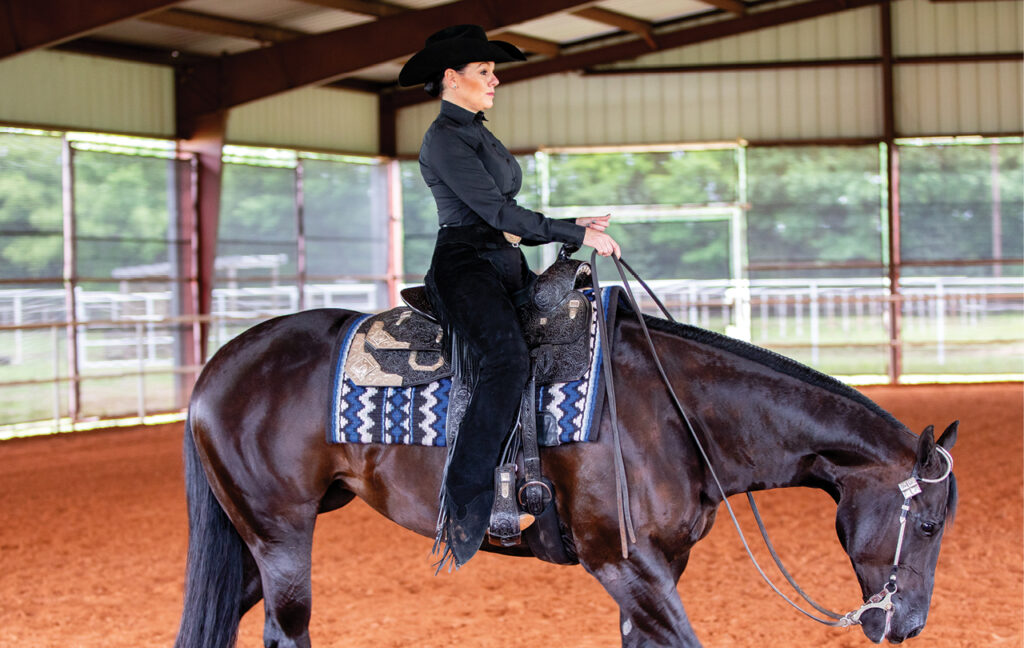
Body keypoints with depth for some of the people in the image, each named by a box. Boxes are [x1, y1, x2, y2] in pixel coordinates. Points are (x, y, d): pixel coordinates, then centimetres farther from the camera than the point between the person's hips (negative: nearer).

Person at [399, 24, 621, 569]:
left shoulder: (477, 135, 23)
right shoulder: (445, 140, -7)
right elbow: (496, 211, -15)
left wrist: (574, 227, 11)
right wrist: (577, 235, -14)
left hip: (506, 268, 10)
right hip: (466, 266, -10)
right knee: (506, 362, -34)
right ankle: (463, 512, -38)